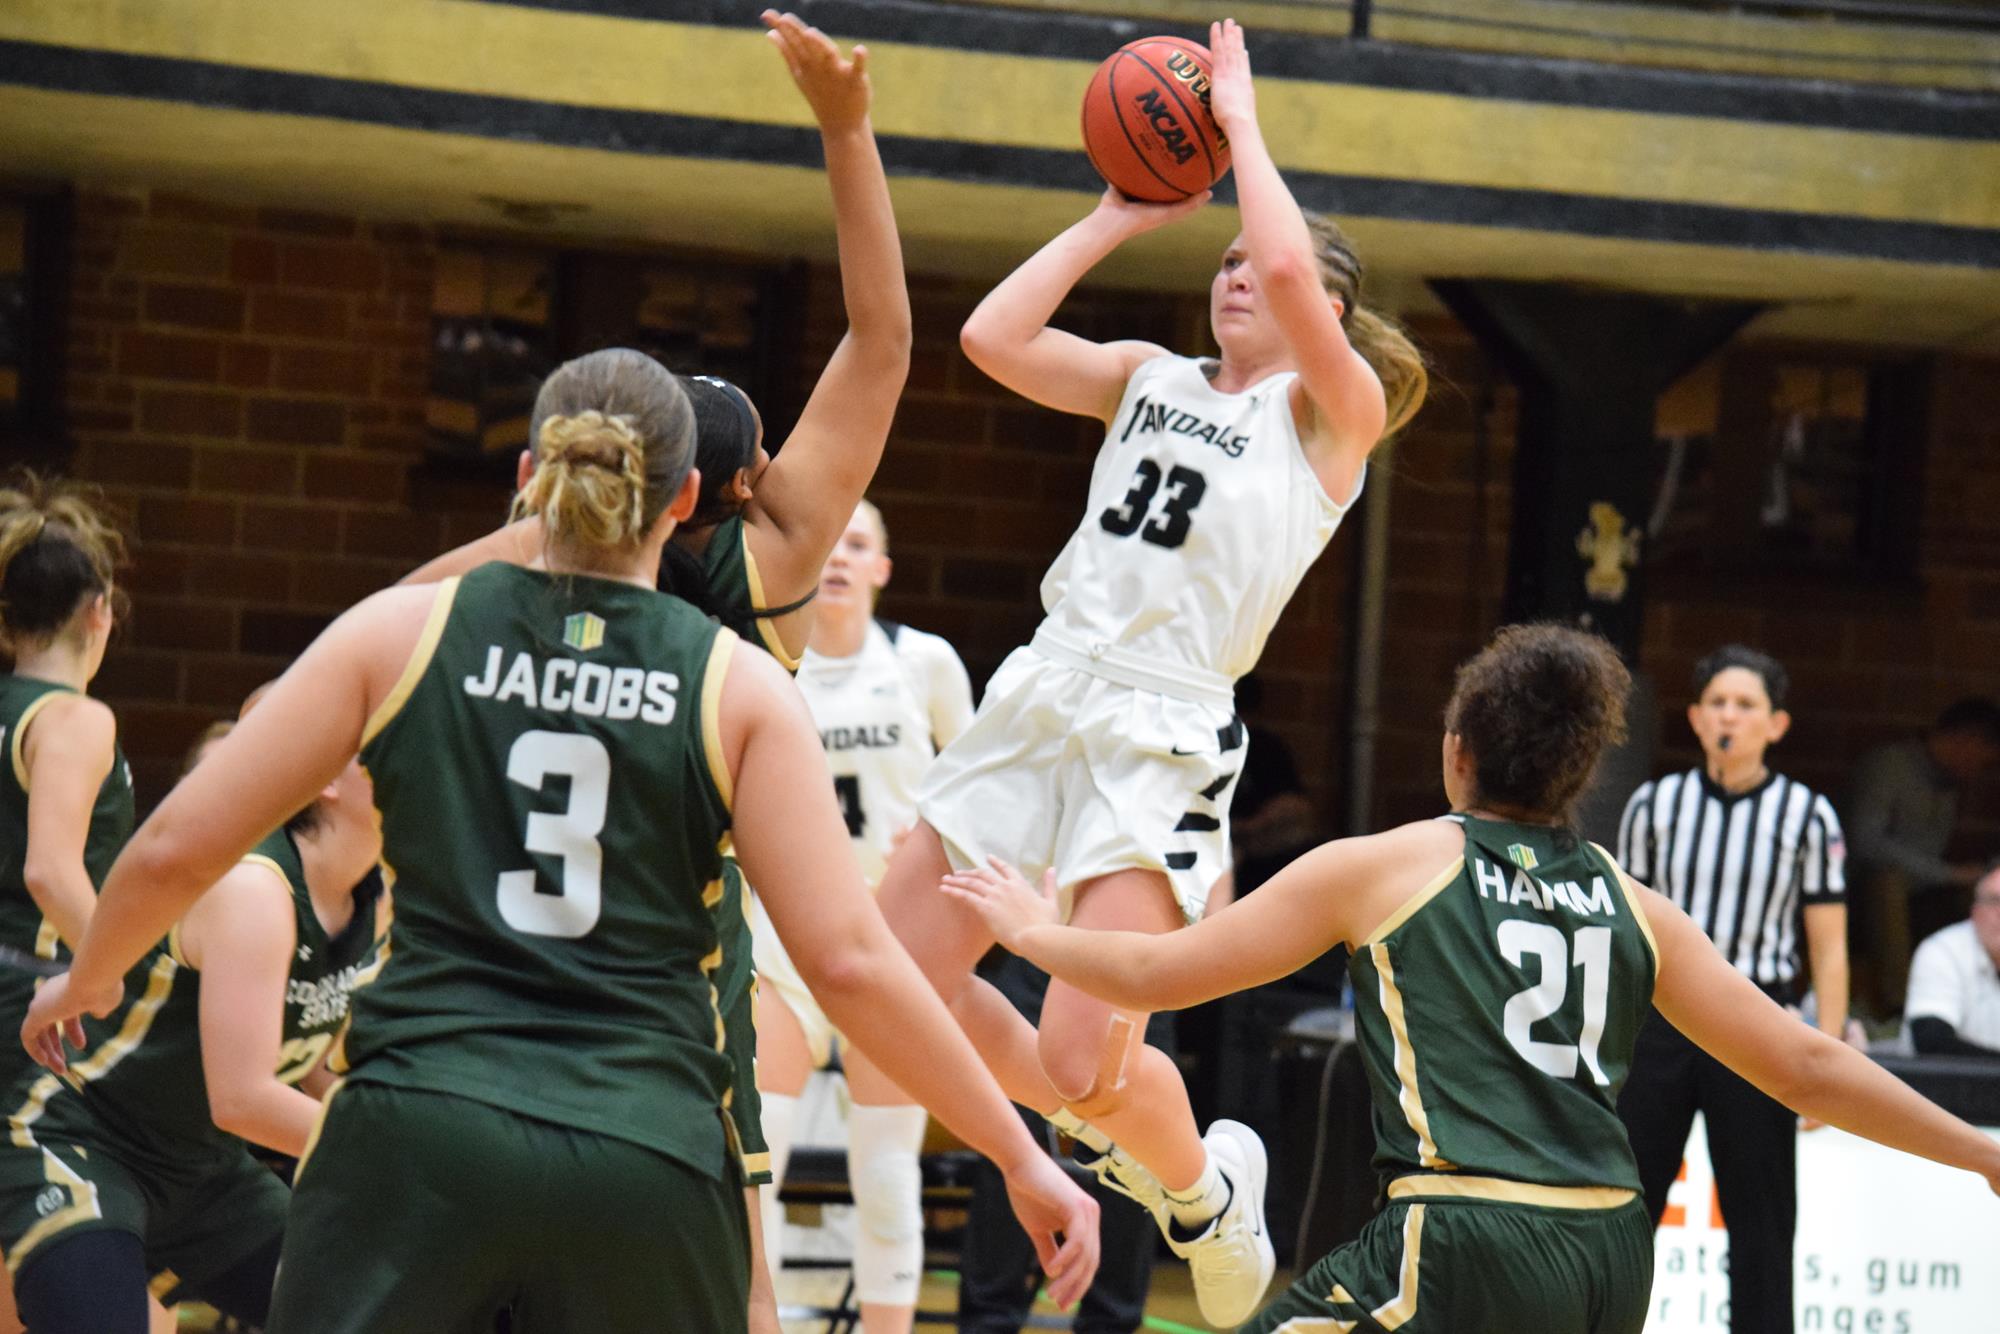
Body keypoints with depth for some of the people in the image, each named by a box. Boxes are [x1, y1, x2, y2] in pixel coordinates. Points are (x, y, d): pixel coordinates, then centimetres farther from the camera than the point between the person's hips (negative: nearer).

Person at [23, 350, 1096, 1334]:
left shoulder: (404, 631, 6)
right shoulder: (737, 688, 4)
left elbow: (175, 846, 7)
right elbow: (848, 962, -2)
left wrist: (88, 978, 28)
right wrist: (1020, 1156, 6)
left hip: (421, 1134, 0)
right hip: (646, 1158, 0)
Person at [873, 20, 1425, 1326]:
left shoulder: (1337, 409, 1)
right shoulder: (1152, 377, 18)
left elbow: (1290, 270, -18)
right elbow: (993, 337, 6)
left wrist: (1243, 121, -4)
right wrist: (1116, 219, 11)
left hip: (1164, 737, -6)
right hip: (1044, 692, 6)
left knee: (1083, 1058, -15)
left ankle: (1207, 1192, 18)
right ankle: (1102, 1130, 25)